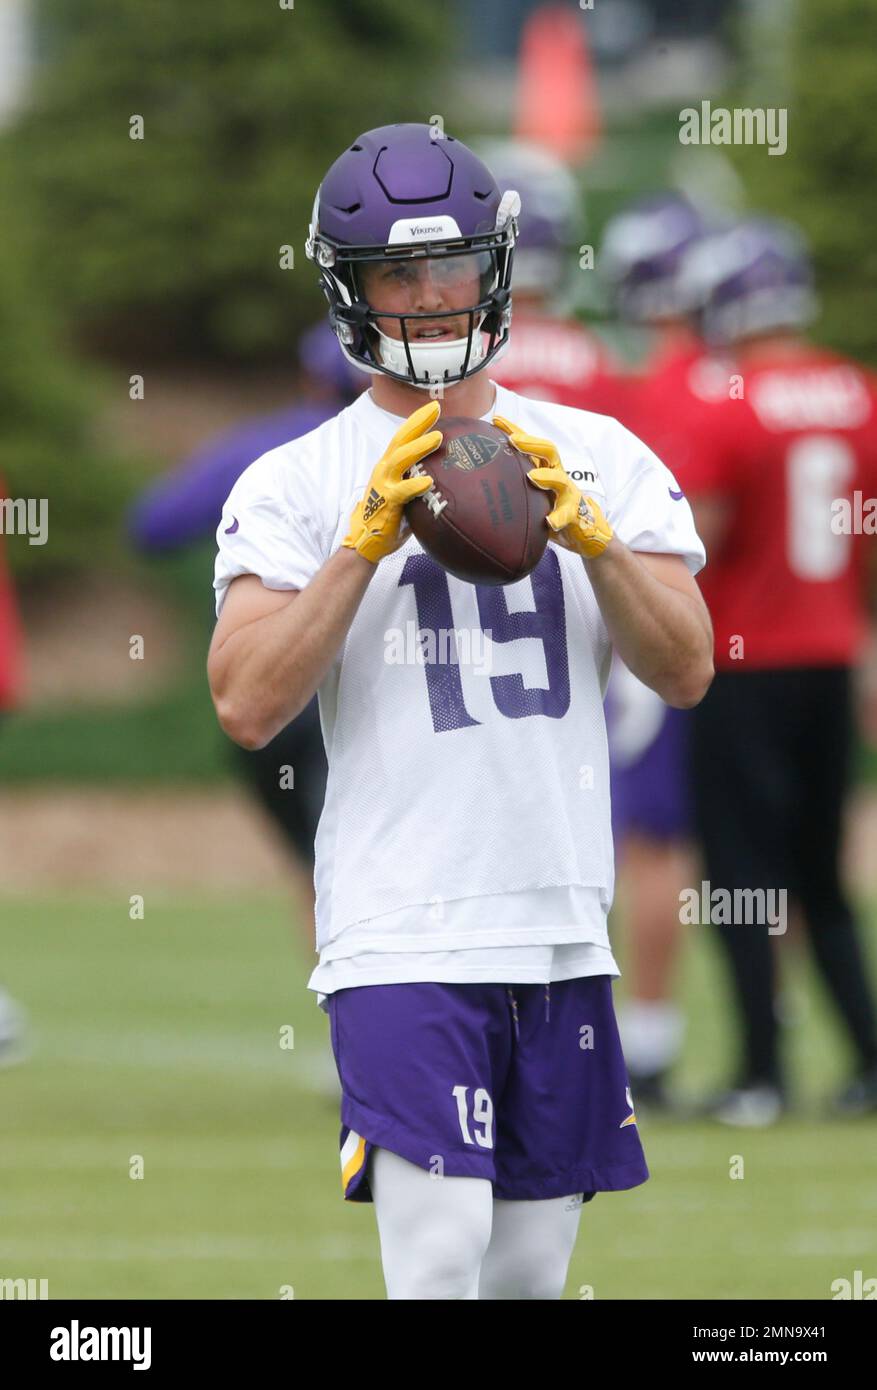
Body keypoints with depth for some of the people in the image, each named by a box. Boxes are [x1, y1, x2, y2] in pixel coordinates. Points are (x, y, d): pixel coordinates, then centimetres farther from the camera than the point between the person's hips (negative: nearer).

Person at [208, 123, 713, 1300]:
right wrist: (367, 537, -15)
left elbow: (686, 673, 3)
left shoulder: (600, 459, 10)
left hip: (564, 936, 4)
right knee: (441, 1265, -16)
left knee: (531, 1272, 8)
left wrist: (589, 532, -12)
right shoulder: (298, 486, 1)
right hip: (402, 938, -4)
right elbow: (247, 708, -11)